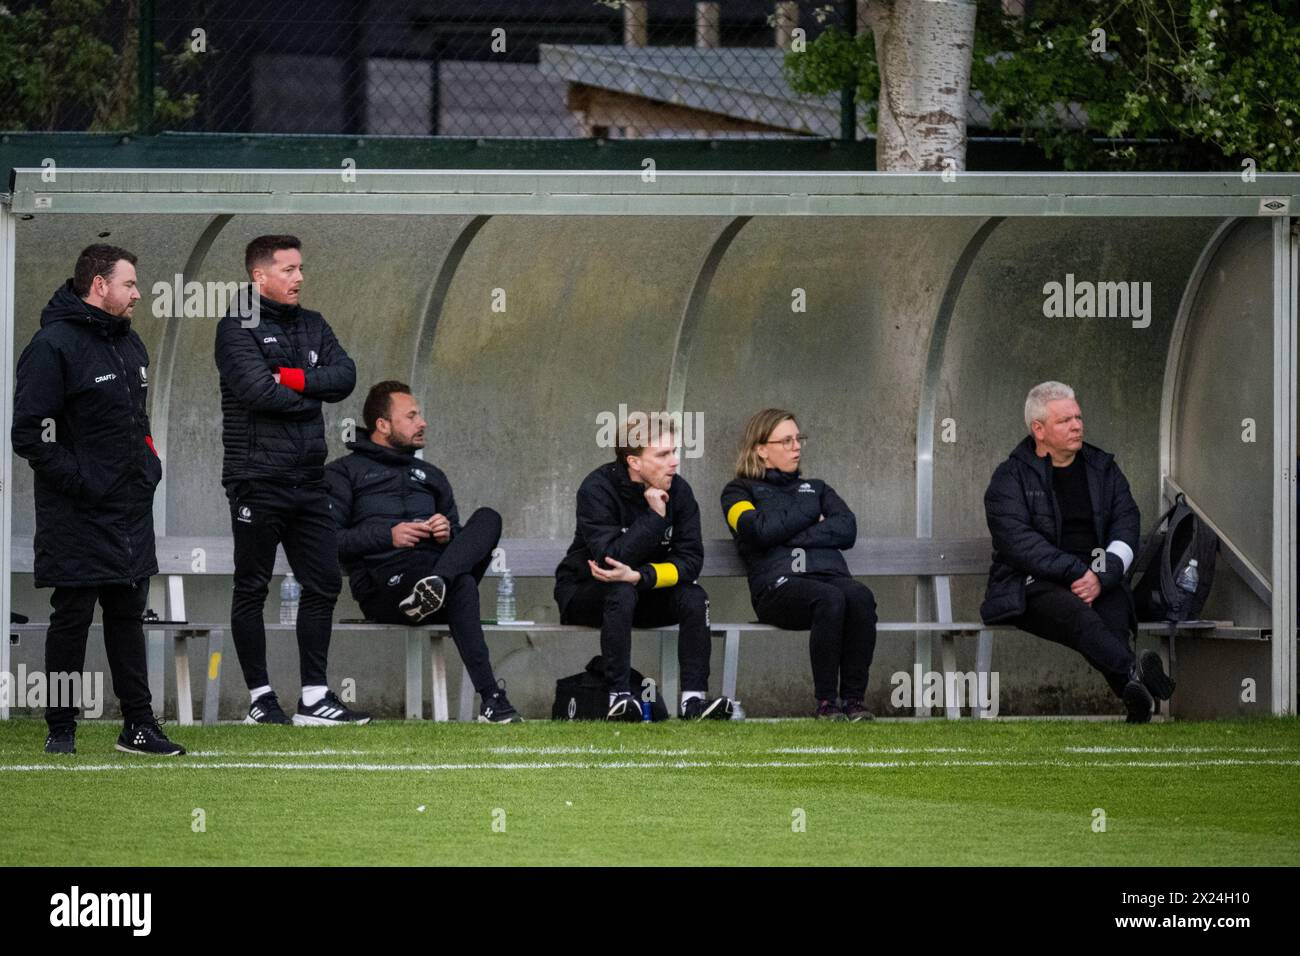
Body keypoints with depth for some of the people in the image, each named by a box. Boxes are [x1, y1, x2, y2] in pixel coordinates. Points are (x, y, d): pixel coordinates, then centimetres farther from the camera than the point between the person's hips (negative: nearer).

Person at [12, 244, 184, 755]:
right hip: (77, 516, -8)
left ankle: (138, 725, 13)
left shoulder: (129, 343, 14)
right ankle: (61, 728, 8)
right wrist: (77, 480, -19)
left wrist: (148, 465, 13)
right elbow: (30, 433, -17)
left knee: (128, 616, 10)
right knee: (72, 617, -1)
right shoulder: (53, 345, -13)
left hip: (131, 510, 8)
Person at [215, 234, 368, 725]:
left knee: (323, 584, 6)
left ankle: (314, 698, 11)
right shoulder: (238, 328, -6)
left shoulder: (312, 325, 14)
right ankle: (260, 699, 8)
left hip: (308, 479, 7)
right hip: (258, 478, -7)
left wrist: (295, 379, -15)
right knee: (251, 589, 2)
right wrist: (311, 396, -5)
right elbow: (258, 390, -19)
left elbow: (345, 377, 0)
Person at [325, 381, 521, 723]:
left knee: (488, 518, -22)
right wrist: (387, 536, -10)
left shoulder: (431, 476, 32)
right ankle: (491, 700, -48)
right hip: (383, 586, -5)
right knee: (461, 584, -38)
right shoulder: (343, 473, 13)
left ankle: (433, 586, -47)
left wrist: (449, 533, 2)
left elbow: (464, 542, 28)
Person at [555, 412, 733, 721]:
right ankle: (620, 697, -38)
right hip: (583, 592, -4)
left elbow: (690, 559, -14)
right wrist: (655, 516, -30)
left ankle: (694, 698, -27)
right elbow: (610, 557, -31)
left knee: (693, 597, -22)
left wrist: (639, 576, -30)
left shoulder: (678, 490, -7)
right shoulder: (598, 489, -20)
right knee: (621, 593, -36)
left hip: (644, 593, 4)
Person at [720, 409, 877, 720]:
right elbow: (761, 530, -4)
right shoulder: (740, 491, 19)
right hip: (778, 584, -4)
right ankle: (826, 702, -33)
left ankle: (854, 698, -32)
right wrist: (810, 516, 8)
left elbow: (847, 529, 11)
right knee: (830, 599, -38)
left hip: (830, 574, 4)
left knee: (861, 596, -33)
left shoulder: (816, 488, 31)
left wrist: (794, 536, -1)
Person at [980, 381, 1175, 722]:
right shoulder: (1011, 477, 5)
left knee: (1115, 610, -34)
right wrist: (1078, 572, -18)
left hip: (1099, 581, 3)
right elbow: (1019, 541, -9)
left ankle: (1133, 694, -58)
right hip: (1034, 585, -3)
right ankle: (1138, 675, -60)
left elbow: (1126, 527, 7)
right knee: (1076, 613, -37)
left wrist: (1102, 576, -12)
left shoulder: (1102, 468, 18)